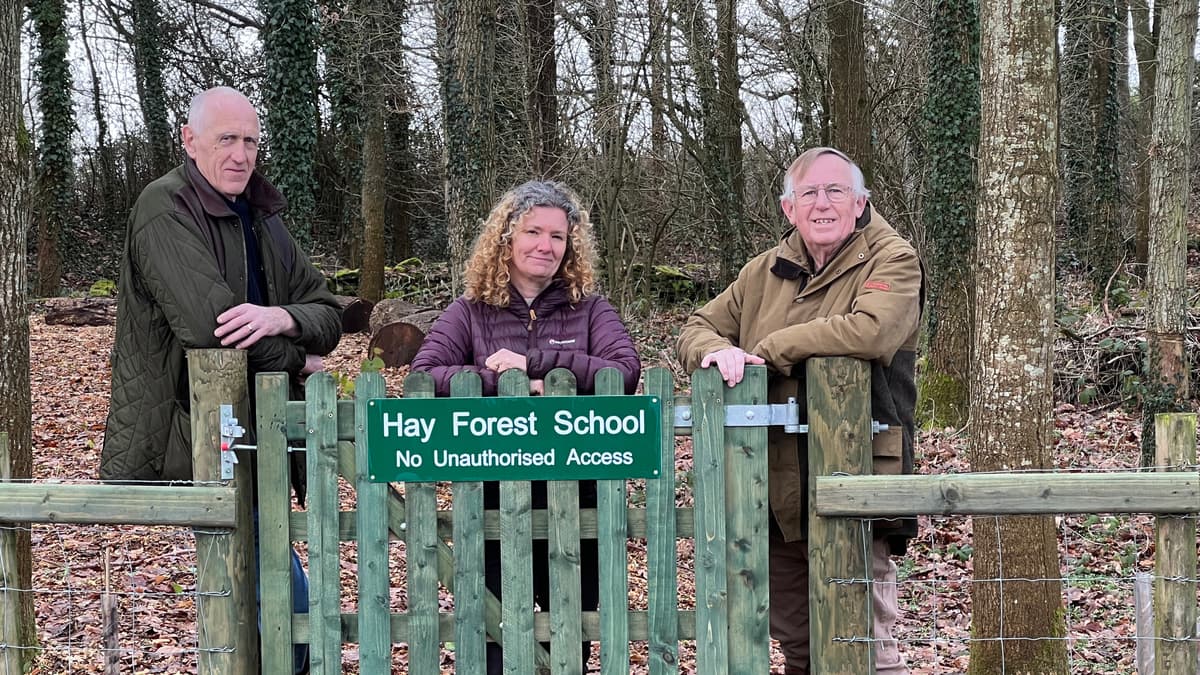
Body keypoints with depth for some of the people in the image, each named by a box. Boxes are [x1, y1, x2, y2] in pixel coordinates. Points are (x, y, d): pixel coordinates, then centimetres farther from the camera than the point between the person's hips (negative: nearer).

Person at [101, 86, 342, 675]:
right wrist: (296, 360, -11)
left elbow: (328, 315, 5)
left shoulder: (261, 217, 13)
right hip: (191, 435, -8)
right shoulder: (164, 208, -12)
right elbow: (205, 318, -25)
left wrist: (281, 318, -19)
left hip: (255, 432, 8)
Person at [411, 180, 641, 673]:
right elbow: (422, 377, -9)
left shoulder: (589, 310, 5)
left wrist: (534, 362, -18)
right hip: (494, 499, -1)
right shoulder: (470, 312, 4)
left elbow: (625, 371, -12)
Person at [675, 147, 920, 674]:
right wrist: (716, 350, -7)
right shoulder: (766, 271, 16)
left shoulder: (893, 261, -4)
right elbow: (696, 329, 19)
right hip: (778, 492, 6)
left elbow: (870, 329, -23)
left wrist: (770, 349, -12)